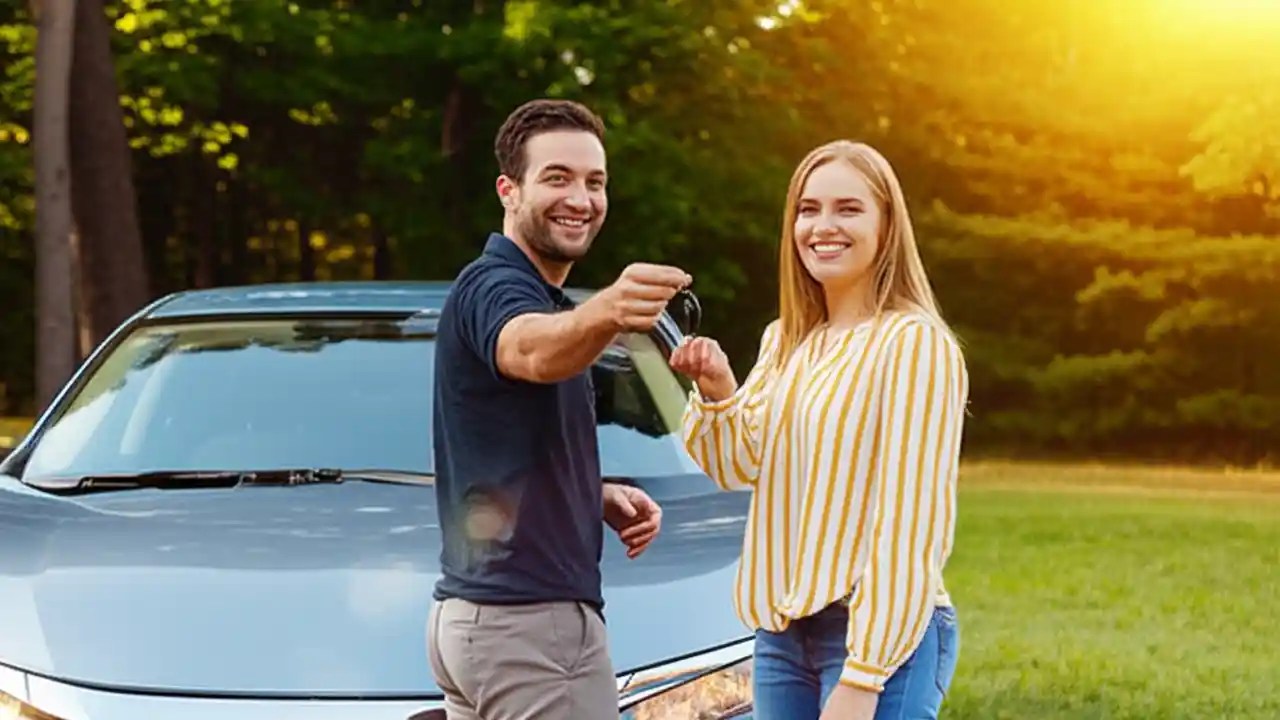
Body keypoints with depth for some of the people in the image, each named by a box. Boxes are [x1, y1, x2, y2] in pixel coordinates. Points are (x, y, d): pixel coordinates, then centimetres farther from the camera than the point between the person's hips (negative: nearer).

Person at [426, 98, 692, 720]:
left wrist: (600, 497, 7)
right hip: (530, 621, -10)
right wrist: (605, 313, -60)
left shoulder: (517, 292, 18)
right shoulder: (495, 286, -13)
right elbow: (532, 351, -39)